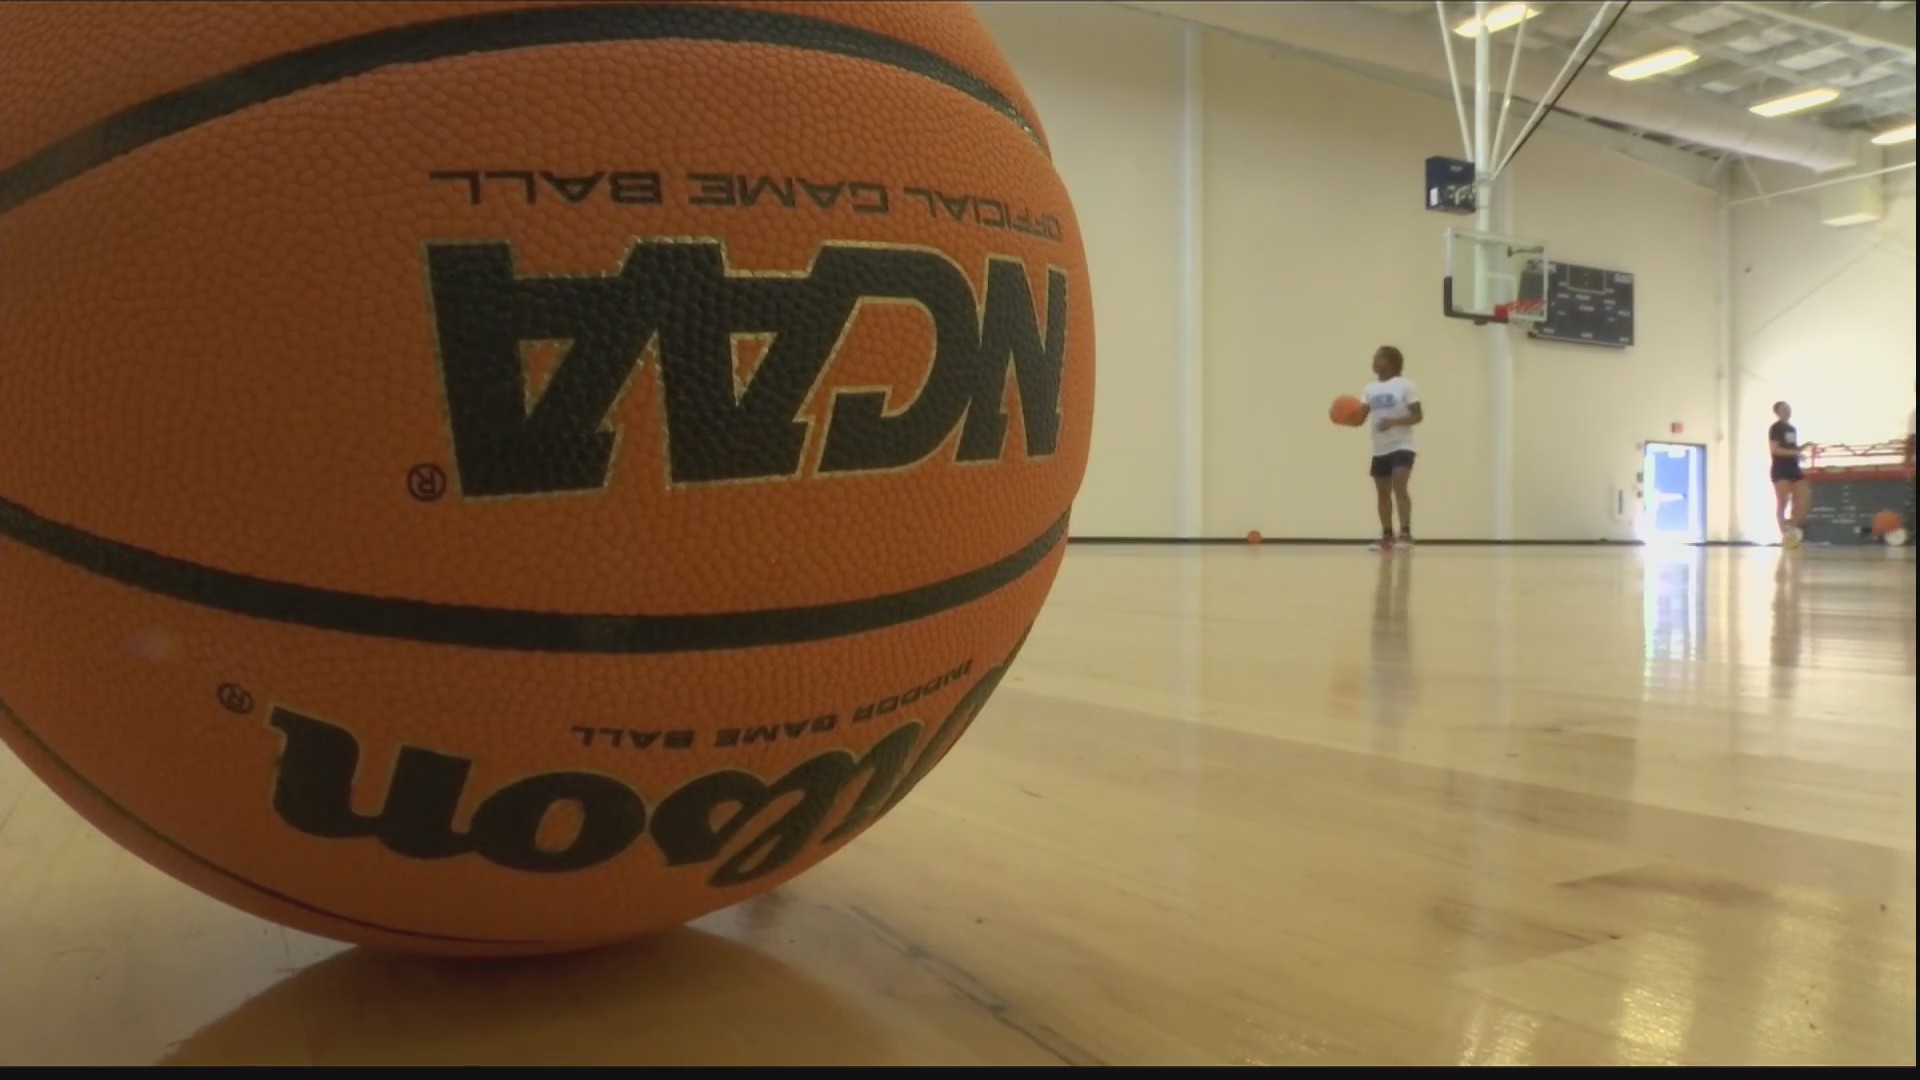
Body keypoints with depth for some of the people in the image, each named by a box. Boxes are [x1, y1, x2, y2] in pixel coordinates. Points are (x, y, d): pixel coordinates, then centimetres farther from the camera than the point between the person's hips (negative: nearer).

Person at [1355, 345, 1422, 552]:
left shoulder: (1404, 385, -6)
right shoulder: (1370, 389, 9)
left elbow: (1418, 416, -9)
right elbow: (1360, 418, 2)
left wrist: (1393, 421, -25)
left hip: (1401, 446, -6)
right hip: (1379, 449, 6)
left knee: (1399, 486, -20)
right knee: (1382, 492, 8)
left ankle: (1406, 533, -20)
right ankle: (1387, 537, 16)